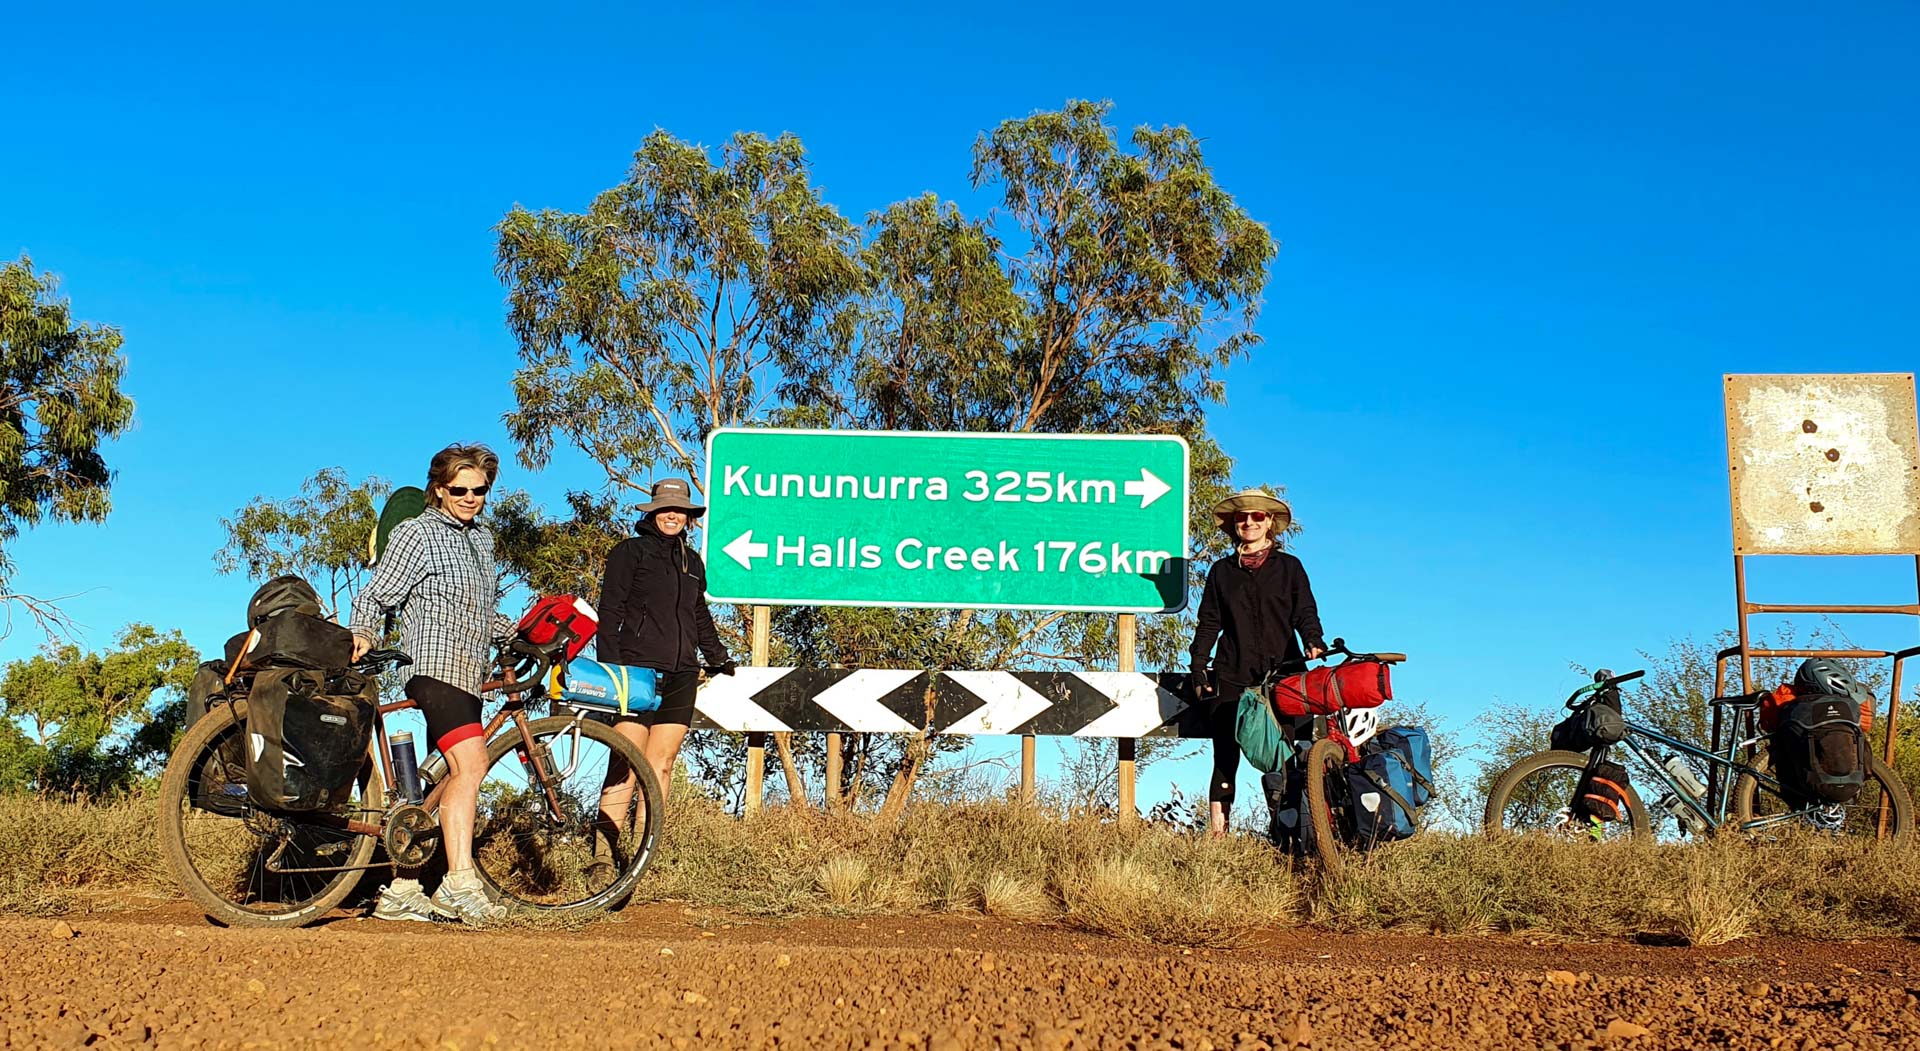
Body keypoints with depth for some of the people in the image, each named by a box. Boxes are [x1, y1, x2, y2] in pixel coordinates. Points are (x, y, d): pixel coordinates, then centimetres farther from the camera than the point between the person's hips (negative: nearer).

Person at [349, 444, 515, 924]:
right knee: (469, 764, -23)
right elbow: (376, 595, -5)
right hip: (435, 666, -9)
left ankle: (401, 892, 14)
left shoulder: (482, 537, 22)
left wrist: (519, 633, 19)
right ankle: (460, 884, -25)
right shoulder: (416, 533, -1)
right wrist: (363, 635, -21)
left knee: (446, 780, 8)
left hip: (468, 673, 9)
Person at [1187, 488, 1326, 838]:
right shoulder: (1222, 571, 16)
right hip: (1231, 680, 1)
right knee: (1225, 759, -4)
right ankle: (1216, 834, -4)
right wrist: (1198, 670, 7)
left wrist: (1313, 640, -14)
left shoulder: (1289, 567, 13)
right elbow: (1208, 623, 15)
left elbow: (1305, 612, 7)